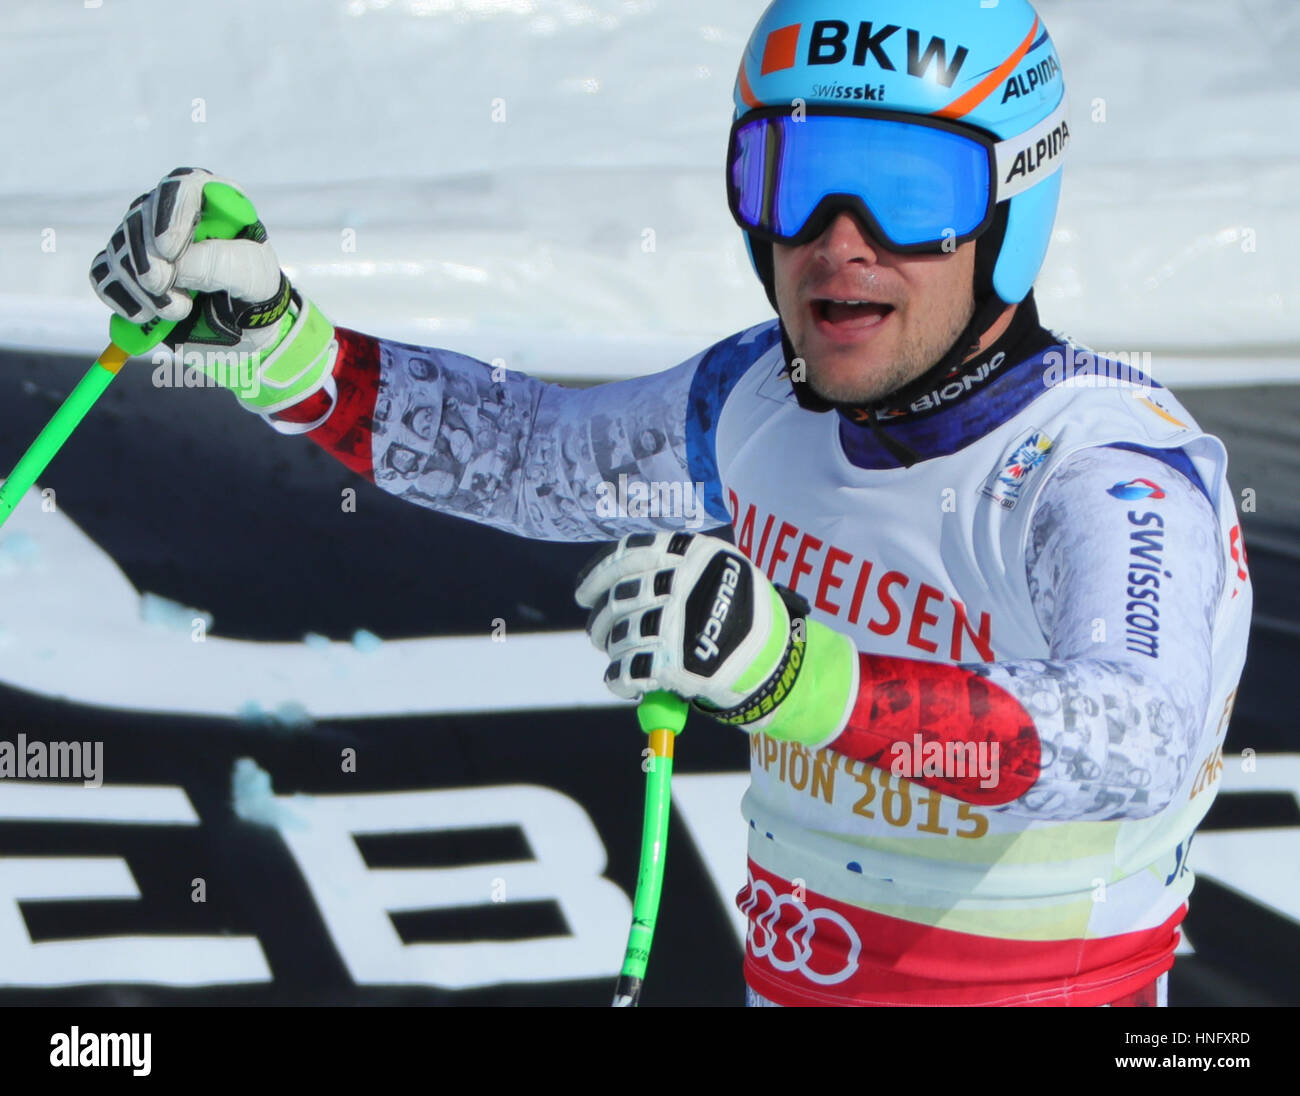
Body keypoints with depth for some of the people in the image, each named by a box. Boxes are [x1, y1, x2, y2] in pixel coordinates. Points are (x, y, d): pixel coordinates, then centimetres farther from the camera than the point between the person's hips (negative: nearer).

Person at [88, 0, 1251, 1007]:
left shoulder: (1113, 473, -22)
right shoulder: (766, 401, -3)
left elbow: (1139, 741, -40)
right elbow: (524, 447, 14)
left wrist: (792, 671, -54)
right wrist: (267, 331, 2)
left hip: (1043, 984, -5)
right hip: (789, 971, 6)